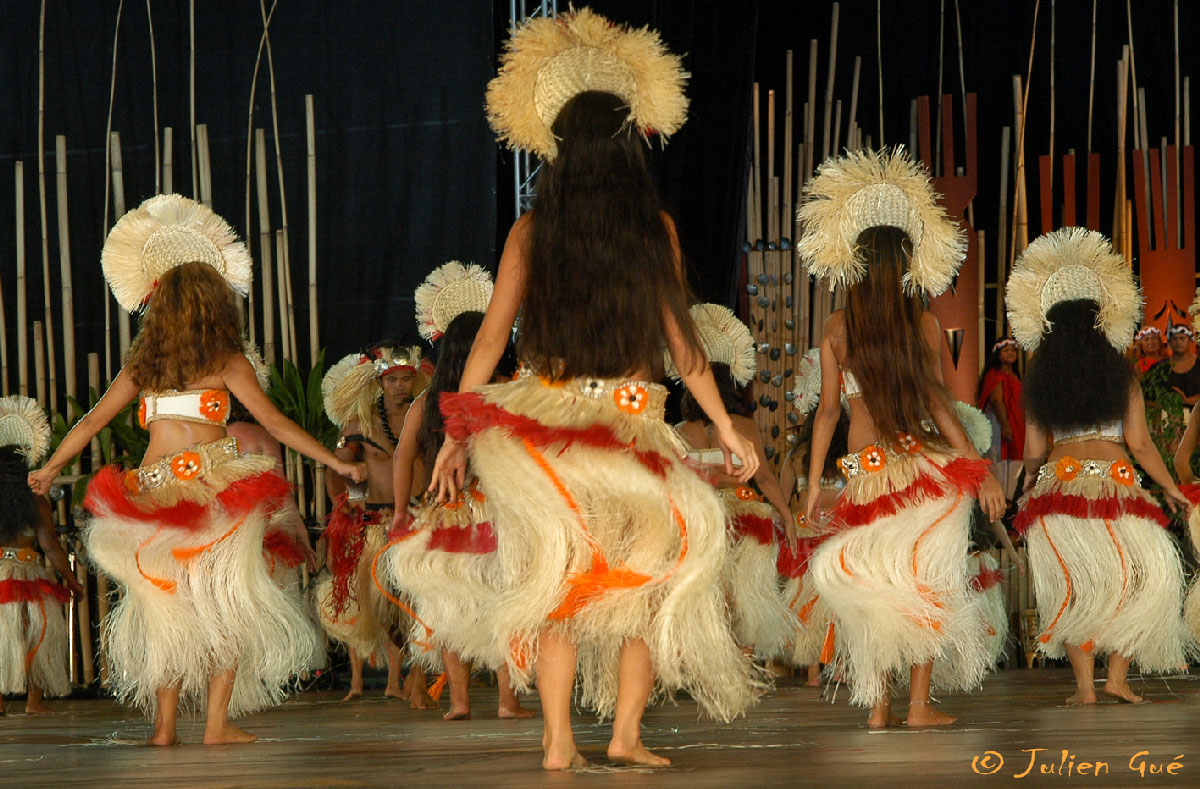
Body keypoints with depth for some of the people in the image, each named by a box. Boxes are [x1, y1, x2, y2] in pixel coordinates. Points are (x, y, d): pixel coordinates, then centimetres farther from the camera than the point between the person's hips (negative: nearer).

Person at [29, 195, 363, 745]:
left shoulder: (142, 365, 10)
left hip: (154, 489, 4)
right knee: (224, 605, 4)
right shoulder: (224, 361, 0)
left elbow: (91, 420, 16)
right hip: (214, 488, -3)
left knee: (168, 606, 12)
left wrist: (50, 467, 30)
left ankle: (165, 725, 9)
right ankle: (217, 724, -1)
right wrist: (336, 463, 2)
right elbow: (273, 422, -3)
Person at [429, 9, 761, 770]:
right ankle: (626, 732, 6)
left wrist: (457, 433, 6)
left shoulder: (532, 231, -2)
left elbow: (491, 336, -1)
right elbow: (681, 339, -3)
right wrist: (726, 427, 6)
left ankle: (559, 741, 6)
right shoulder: (654, 228, -4)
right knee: (650, 571, 13)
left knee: (560, 579, 9)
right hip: (629, 421, -1)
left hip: (543, 422, 1)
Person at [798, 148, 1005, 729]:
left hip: (864, 470, 1)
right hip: (924, 463, -1)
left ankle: (877, 704, 7)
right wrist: (981, 470, -1)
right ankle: (919, 704, 7)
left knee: (874, 580, 10)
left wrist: (814, 482, 5)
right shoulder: (924, 324, -5)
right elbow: (938, 404, -7)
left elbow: (827, 408, 0)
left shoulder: (837, 328, -2)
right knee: (924, 581, 7)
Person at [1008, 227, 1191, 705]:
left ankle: (1084, 685, 2)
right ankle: (1118, 676, 3)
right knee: (1145, 576, 10)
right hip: (1114, 481, -2)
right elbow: (1139, 443, -2)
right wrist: (1170, 488, 11)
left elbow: (1033, 453, 6)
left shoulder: (1038, 381, 4)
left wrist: (1030, 478, 28)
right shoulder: (1120, 374, -1)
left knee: (1073, 586, 6)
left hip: (1058, 482, 2)